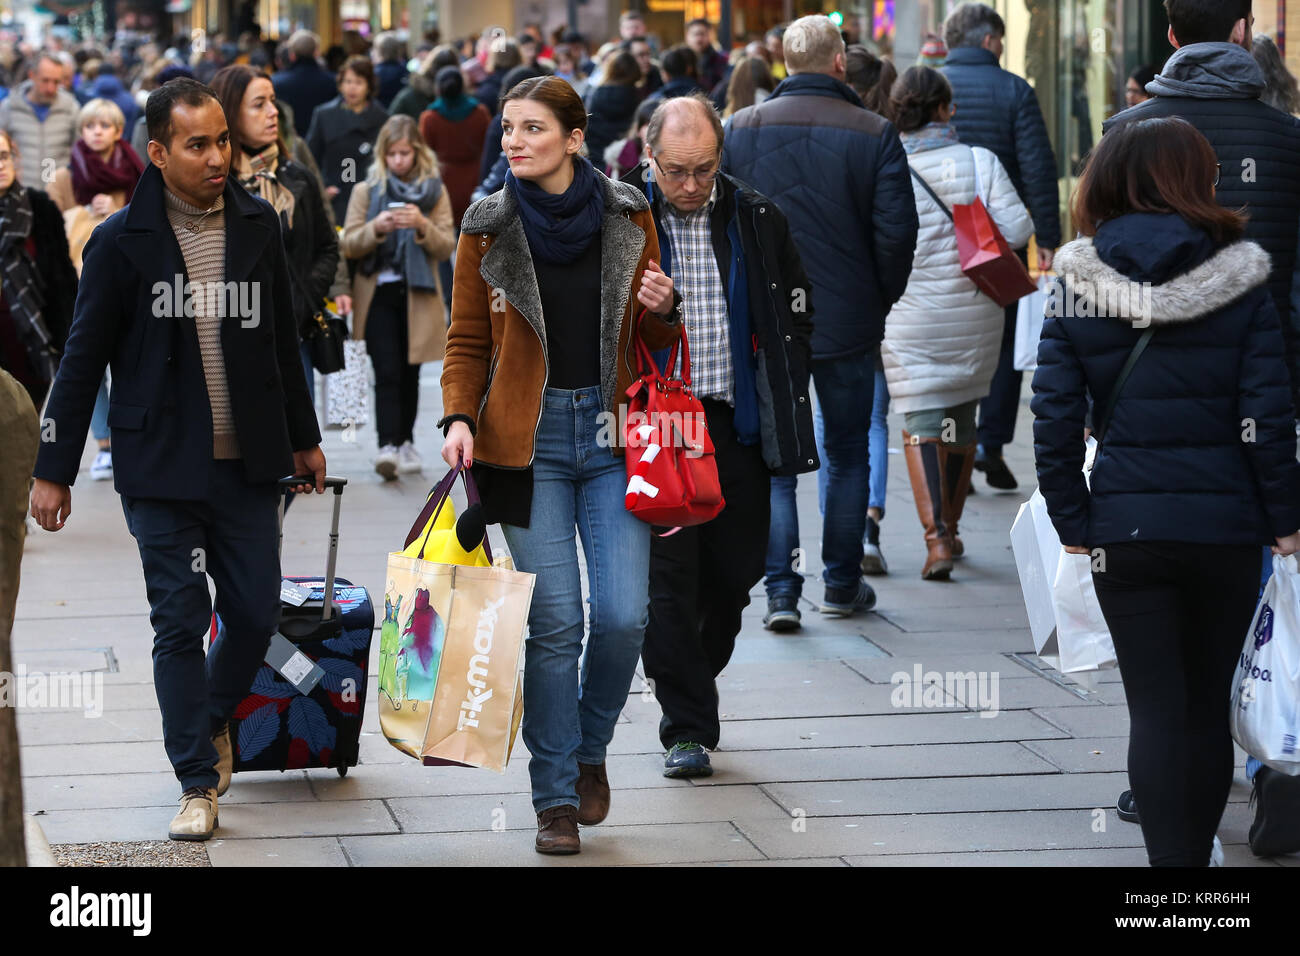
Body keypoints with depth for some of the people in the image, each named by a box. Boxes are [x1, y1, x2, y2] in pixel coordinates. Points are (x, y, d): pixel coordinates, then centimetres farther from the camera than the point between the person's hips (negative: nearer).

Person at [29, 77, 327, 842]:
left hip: (246, 464, 3)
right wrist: (54, 470, -1)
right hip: (161, 465, -3)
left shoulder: (258, 225, 4)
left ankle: (215, 716, 34)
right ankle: (198, 782, 9)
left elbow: (283, 341, 15)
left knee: (257, 612, 5)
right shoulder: (123, 241, -6)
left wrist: (304, 437, 20)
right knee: (180, 621, -1)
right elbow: (84, 360, -1)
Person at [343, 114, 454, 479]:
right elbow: (349, 246, 1)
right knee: (387, 373, -12)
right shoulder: (366, 191, 5)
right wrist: (376, 228, -18)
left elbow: (447, 247, 0)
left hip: (418, 296, 1)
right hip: (378, 294, -1)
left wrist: (422, 226, -18)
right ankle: (388, 446, -20)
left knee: (409, 374, 10)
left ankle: (405, 442, 22)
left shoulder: (435, 191, 6)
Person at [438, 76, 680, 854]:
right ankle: (556, 799, 6)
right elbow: (468, 342, 7)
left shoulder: (628, 218, 4)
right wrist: (460, 419, -9)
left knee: (623, 615, -7)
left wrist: (663, 309, -10)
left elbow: (657, 343, 12)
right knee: (555, 621, -6)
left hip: (612, 434, 1)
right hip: (529, 437, -1)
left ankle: (590, 750, 21)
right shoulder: (489, 231, 1)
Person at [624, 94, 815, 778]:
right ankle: (686, 726, 3)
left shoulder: (756, 221, 5)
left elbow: (796, 314, 14)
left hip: (737, 424, 3)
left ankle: (693, 681, 32)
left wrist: (784, 401, 7)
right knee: (667, 576, -5)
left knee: (735, 573, 7)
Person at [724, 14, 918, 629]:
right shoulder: (874, 134, -8)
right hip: (849, 322, -1)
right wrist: (880, 301, 7)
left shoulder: (741, 129, -2)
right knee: (848, 452, 14)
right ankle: (842, 584, 20)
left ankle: (781, 589, -3)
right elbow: (897, 230, -9)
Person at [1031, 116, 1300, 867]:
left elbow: (1055, 417, -4)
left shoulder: (1077, 286, -1)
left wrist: (1073, 523, 3)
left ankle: (1170, 857, -3)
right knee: (1208, 707, 15)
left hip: (1125, 525, 0)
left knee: (1155, 710, 4)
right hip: (1226, 524, 0)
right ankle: (1197, 849, 25)